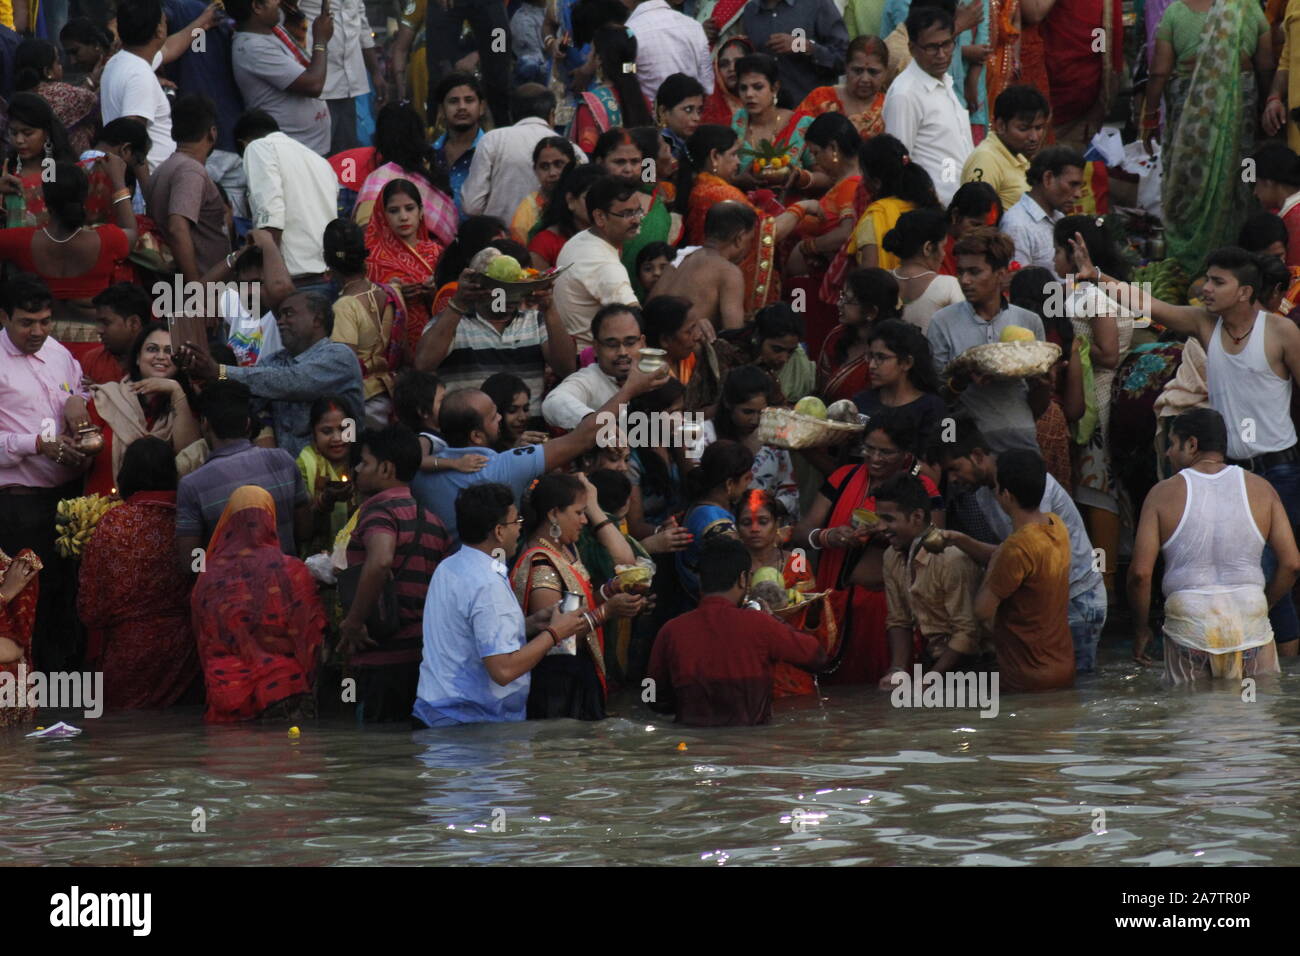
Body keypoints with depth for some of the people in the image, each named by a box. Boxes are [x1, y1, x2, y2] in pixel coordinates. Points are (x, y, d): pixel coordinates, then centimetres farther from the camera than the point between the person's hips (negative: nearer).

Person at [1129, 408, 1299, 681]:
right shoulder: (1260, 489, 6)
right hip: (1250, 626, 1)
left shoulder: (1163, 494, 1)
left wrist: (1142, 629, 9)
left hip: (1188, 626, -1)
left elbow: (1140, 572, -4)